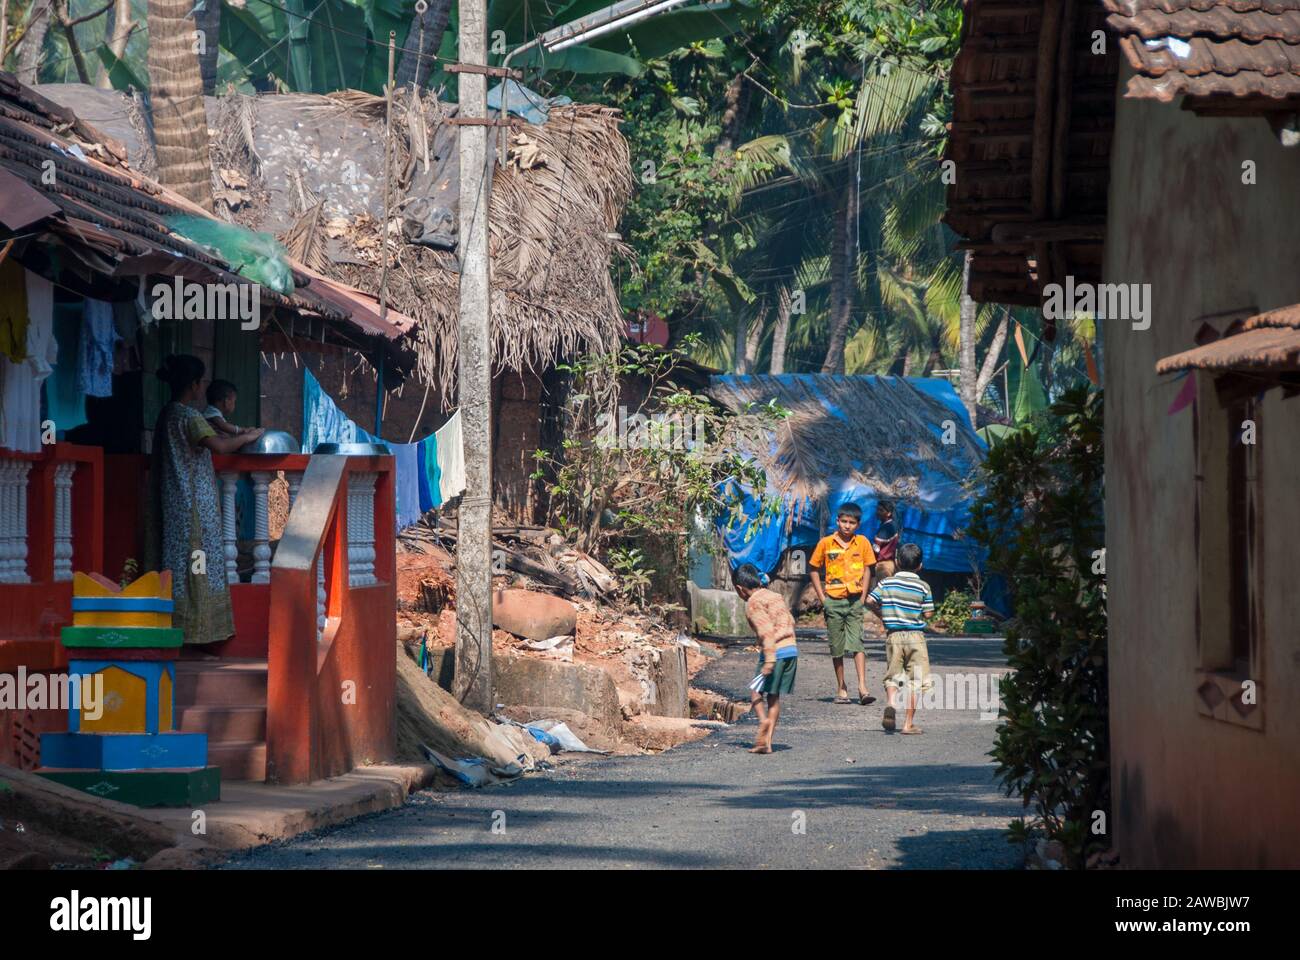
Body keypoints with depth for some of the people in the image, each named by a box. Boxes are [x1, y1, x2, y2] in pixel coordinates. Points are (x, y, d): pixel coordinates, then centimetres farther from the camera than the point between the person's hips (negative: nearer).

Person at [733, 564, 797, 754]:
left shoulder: (753, 603, -6)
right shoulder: (777, 596, 18)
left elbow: (766, 630, -17)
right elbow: (790, 622, 16)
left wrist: (769, 659, -21)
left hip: (775, 651, -7)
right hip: (792, 648, 7)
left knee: (756, 691, 5)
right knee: (774, 696, 11)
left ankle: (763, 719, -21)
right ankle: (767, 742, 9)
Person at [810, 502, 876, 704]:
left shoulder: (862, 543, 1)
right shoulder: (826, 543, -2)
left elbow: (867, 569, 10)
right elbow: (815, 570, 6)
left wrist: (862, 595, 1)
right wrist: (822, 598, 0)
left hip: (854, 600, 0)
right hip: (833, 601, 0)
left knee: (857, 642, -11)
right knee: (837, 647, 6)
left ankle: (862, 688, -17)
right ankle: (841, 689, 15)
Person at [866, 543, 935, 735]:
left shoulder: (886, 583, 1)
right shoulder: (923, 586, -4)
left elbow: (870, 600, -6)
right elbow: (928, 614, -6)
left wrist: (883, 614, 11)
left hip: (893, 634, 2)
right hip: (915, 636, -2)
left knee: (892, 676, 10)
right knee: (914, 681, 6)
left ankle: (891, 704, -21)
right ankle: (908, 723, 4)